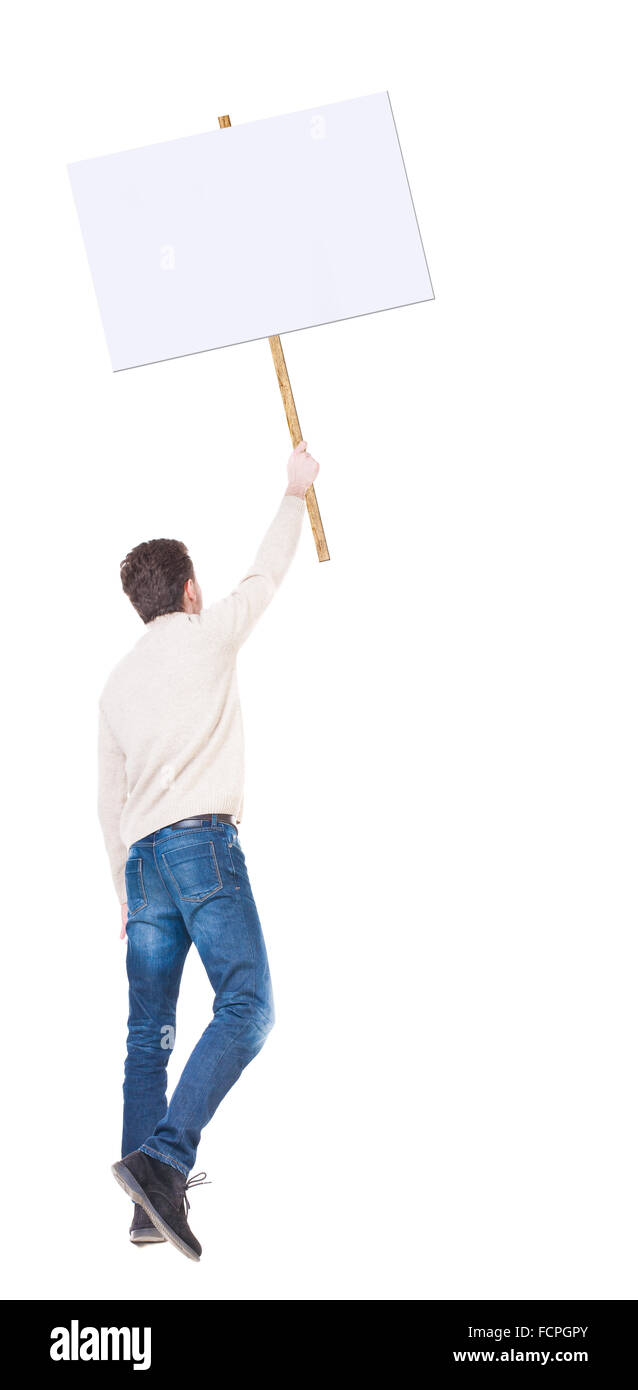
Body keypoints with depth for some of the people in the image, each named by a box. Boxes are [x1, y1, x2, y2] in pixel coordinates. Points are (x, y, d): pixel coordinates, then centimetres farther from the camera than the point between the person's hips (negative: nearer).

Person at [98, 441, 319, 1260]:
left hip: (141, 855, 7)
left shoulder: (117, 682, 21)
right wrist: (296, 492, 35)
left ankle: (149, 1207, 4)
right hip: (202, 840, -7)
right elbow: (267, 574, 20)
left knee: (148, 1033, 5)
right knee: (245, 1007, -12)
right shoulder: (207, 634, 5)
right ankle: (164, 1159, -28)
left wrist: (125, 898, 26)